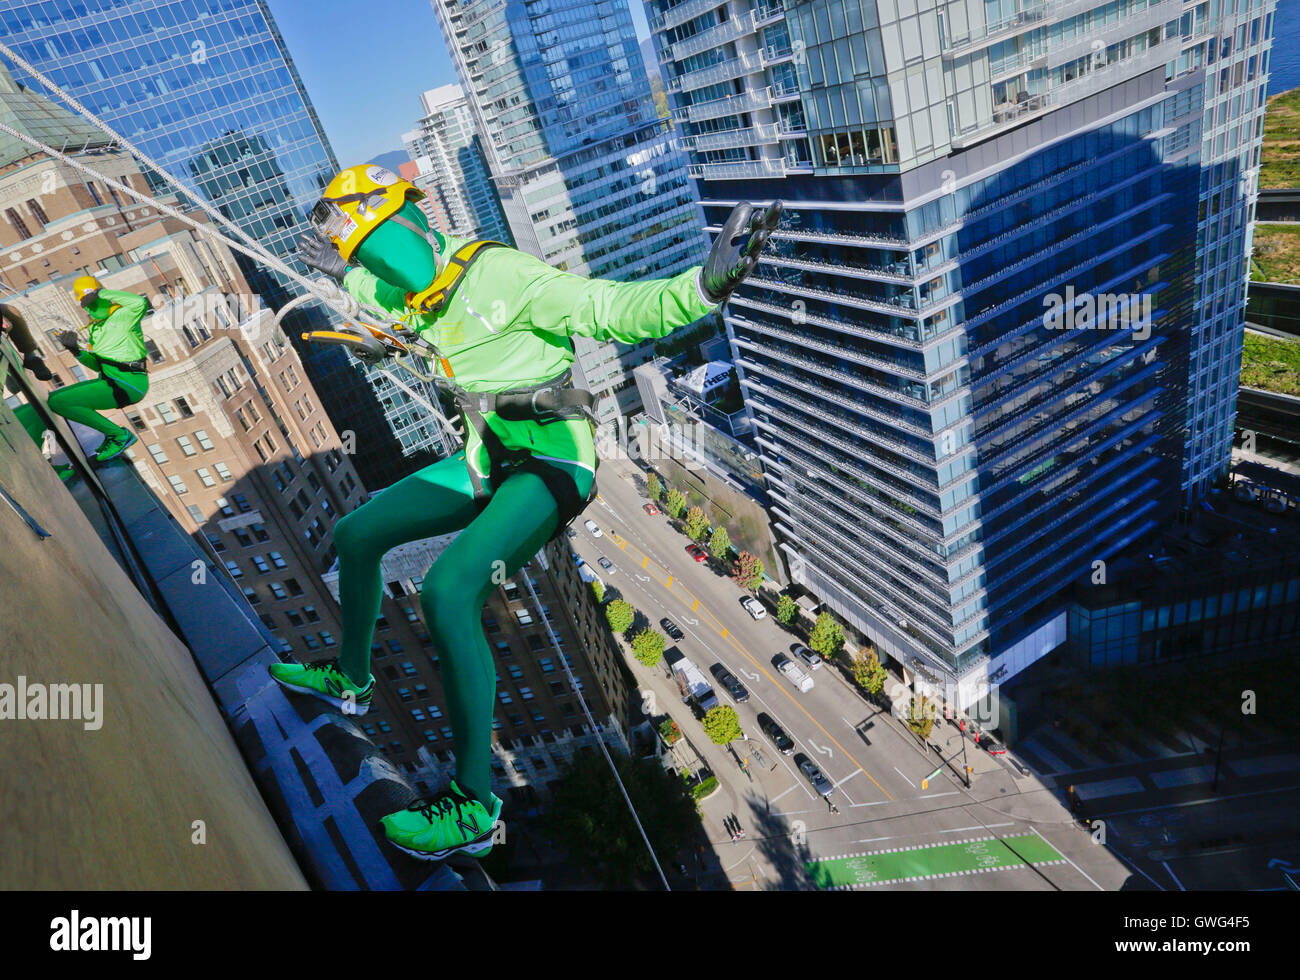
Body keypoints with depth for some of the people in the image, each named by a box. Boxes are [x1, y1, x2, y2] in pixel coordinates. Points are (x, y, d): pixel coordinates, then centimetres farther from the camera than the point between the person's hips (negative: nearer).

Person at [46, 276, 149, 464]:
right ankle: (112, 438, 9)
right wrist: (76, 350, 0)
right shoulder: (95, 328, 20)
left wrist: (102, 292, -19)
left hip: (127, 384, -10)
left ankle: (119, 435, -5)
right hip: (109, 380, 10)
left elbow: (140, 303, -30)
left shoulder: (123, 316, -5)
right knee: (52, 399, 13)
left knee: (58, 402, -13)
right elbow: (98, 365, 19)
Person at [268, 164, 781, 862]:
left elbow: (613, 309, -29)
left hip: (552, 465, -9)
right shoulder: (424, 295, 7)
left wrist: (703, 286, -44)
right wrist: (345, 277, 38)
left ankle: (475, 807, -16)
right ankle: (350, 680, 35)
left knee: (446, 593, -29)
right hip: (488, 461, 9)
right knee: (355, 535, 13)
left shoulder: (499, 275, -19)